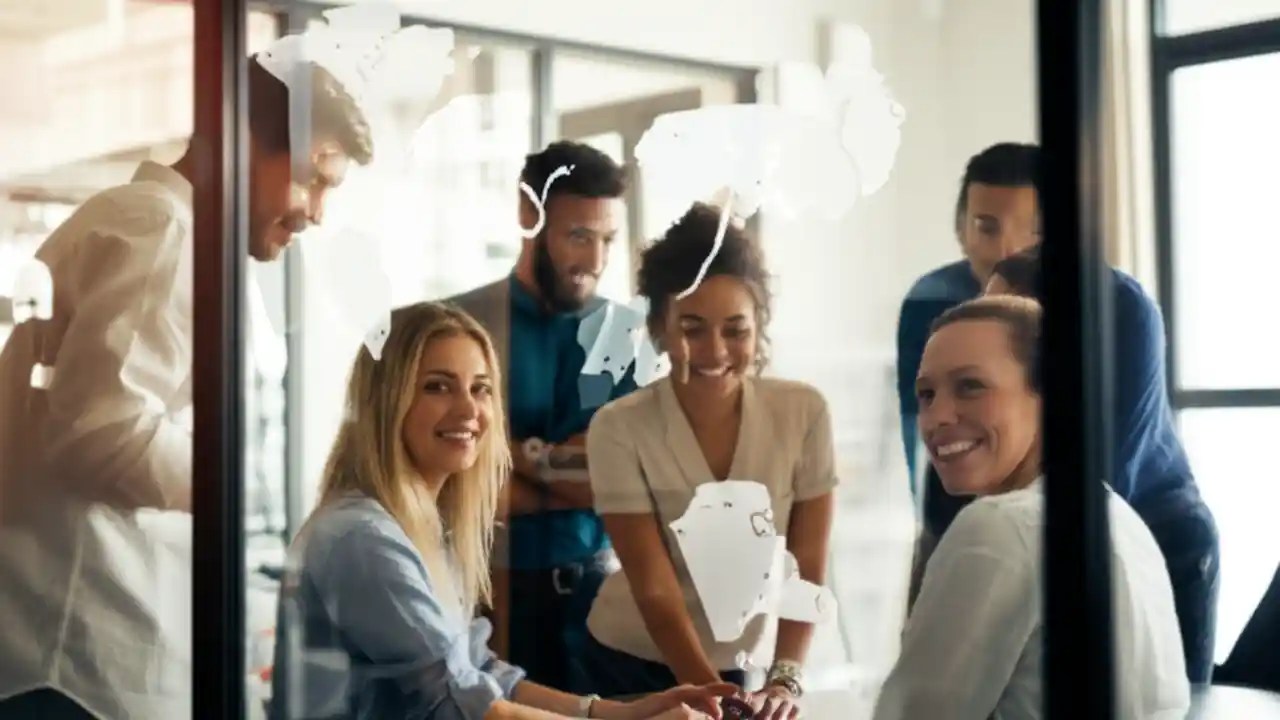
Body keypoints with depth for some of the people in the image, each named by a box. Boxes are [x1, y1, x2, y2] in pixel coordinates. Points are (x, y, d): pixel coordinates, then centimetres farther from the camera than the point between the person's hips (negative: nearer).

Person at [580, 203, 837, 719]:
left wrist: (785, 678, -23)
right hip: (635, 666, -1)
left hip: (751, 668, 2)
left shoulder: (805, 413, -13)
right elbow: (655, 590, -20)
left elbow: (807, 569, -11)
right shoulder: (620, 429, -18)